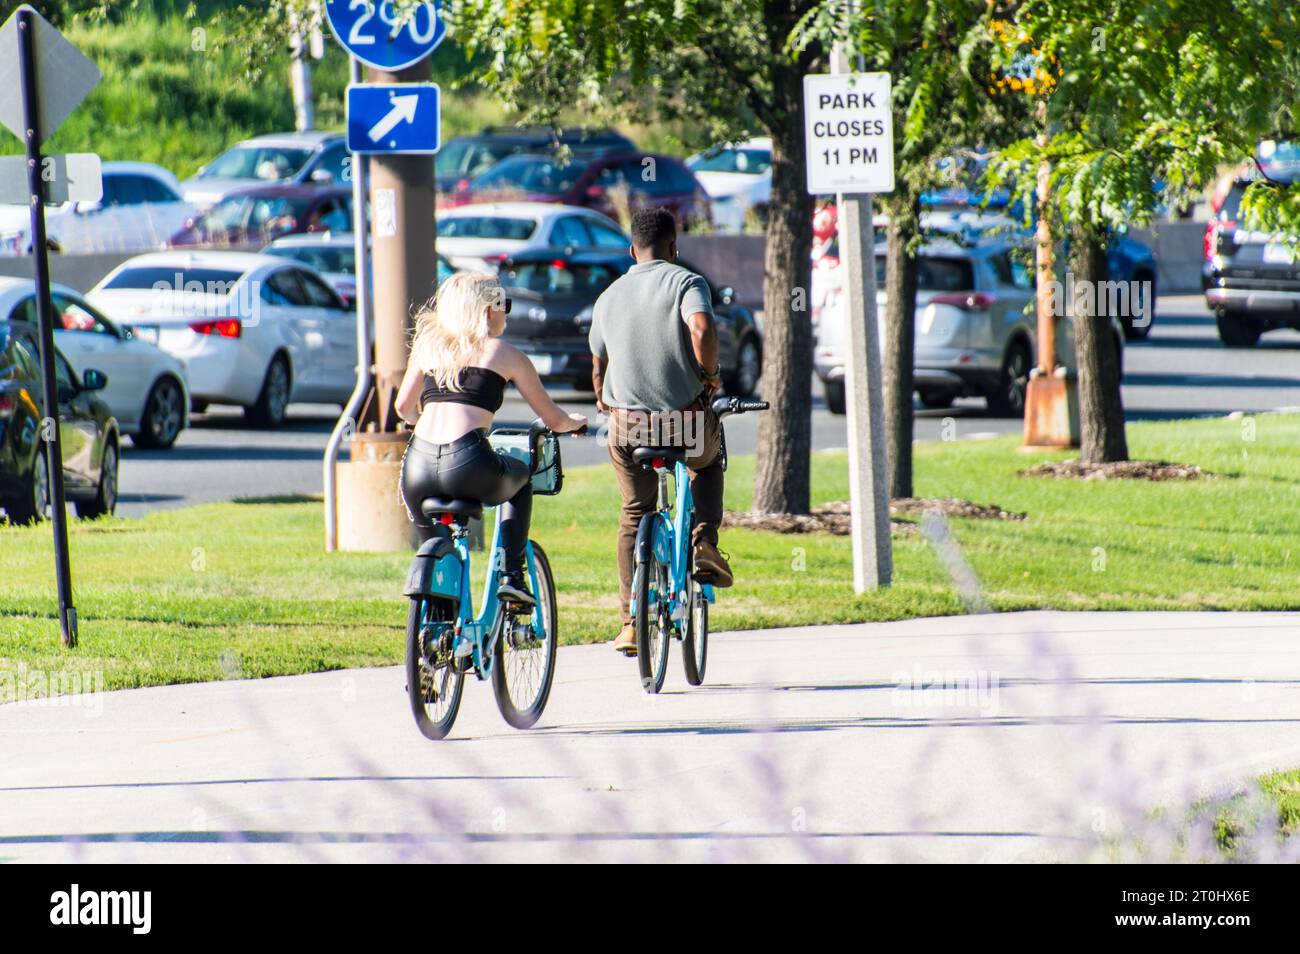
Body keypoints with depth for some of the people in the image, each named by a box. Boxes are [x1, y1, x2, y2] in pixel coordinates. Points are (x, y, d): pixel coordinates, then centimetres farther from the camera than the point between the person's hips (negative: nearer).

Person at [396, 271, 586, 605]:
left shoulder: (428, 346, 19)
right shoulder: (506, 354, 11)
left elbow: (404, 408, 25)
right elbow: (553, 420, 17)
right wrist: (574, 423, 41)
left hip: (418, 466, 3)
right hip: (468, 464, -3)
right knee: (520, 477, 32)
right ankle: (512, 576, 22)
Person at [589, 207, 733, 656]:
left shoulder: (609, 297, 9)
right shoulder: (686, 282, -4)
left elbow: (598, 367, 16)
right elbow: (702, 330, -24)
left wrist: (603, 403, 36)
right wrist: (710, 374, -6)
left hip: (628, 424, 2)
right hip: (686, 423, -2)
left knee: (634, 515, 17)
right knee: (709, 461, 32)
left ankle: (632, 623, 10)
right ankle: (703, 543, 10)